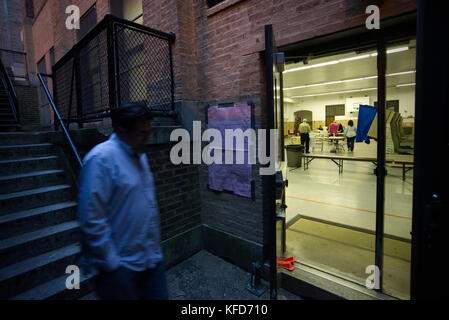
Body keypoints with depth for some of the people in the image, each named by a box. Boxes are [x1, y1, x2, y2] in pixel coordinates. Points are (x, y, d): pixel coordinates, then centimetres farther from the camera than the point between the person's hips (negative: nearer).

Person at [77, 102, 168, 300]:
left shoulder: (139, 155, 8)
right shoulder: (101, 158, -19)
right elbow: (92, 221, -21)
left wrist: (155, 248, 15)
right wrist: (110, 264, -15)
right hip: (120, 266, -7)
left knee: (159, 296, 19)